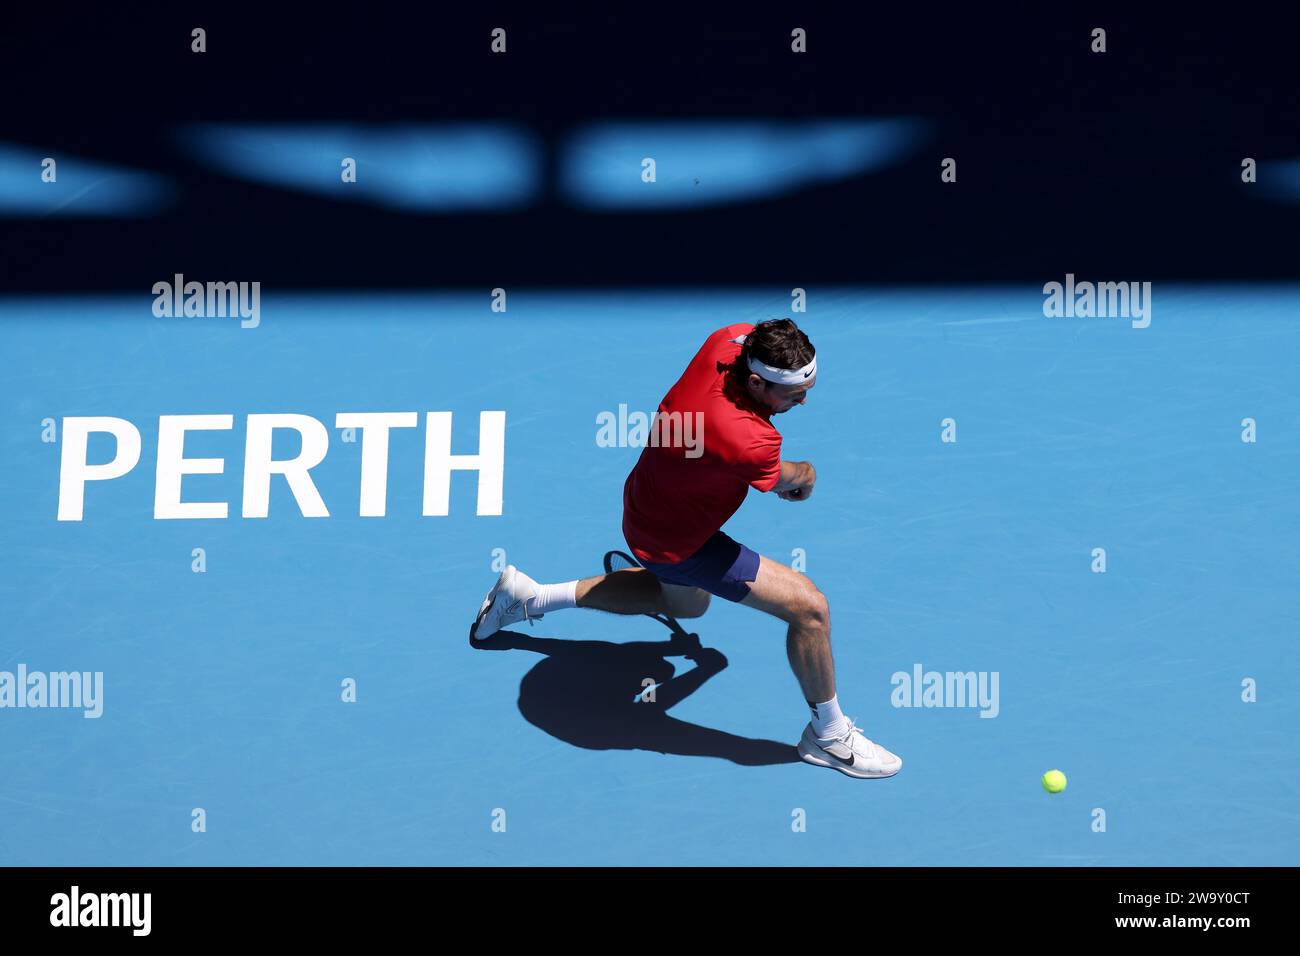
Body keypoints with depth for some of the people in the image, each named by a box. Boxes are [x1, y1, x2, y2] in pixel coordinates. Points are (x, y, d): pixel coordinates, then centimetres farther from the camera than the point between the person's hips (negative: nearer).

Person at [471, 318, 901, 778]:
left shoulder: (732, 338, -21)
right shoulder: (749, 442, -40)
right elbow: (790, 480, -16)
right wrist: (807, 474, 10)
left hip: (646, 498, 9)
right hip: (678, 542, -9)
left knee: (685, 602, 37)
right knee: (810, 607, -10)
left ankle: (530, 596, 41)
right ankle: (830, 734, 10)